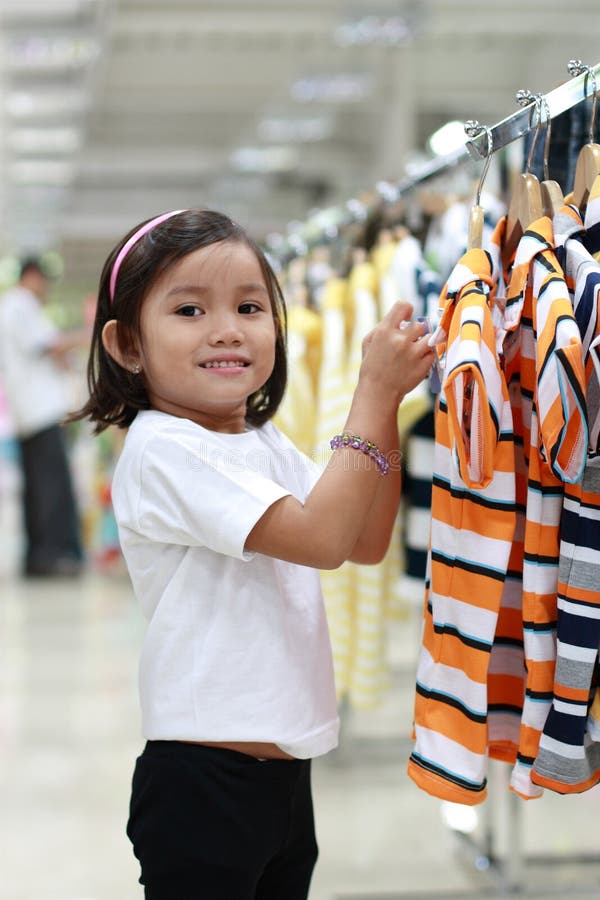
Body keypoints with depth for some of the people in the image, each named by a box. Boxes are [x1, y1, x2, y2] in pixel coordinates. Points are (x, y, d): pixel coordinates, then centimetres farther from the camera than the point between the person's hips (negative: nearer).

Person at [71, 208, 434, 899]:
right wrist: (373, 392, -17)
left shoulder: (264, 443, 10)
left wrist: (387, 401, 1)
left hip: (284, 767, 9)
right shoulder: (163, 450, -18)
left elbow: (367, 543, 10)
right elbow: (322, 538, -23)